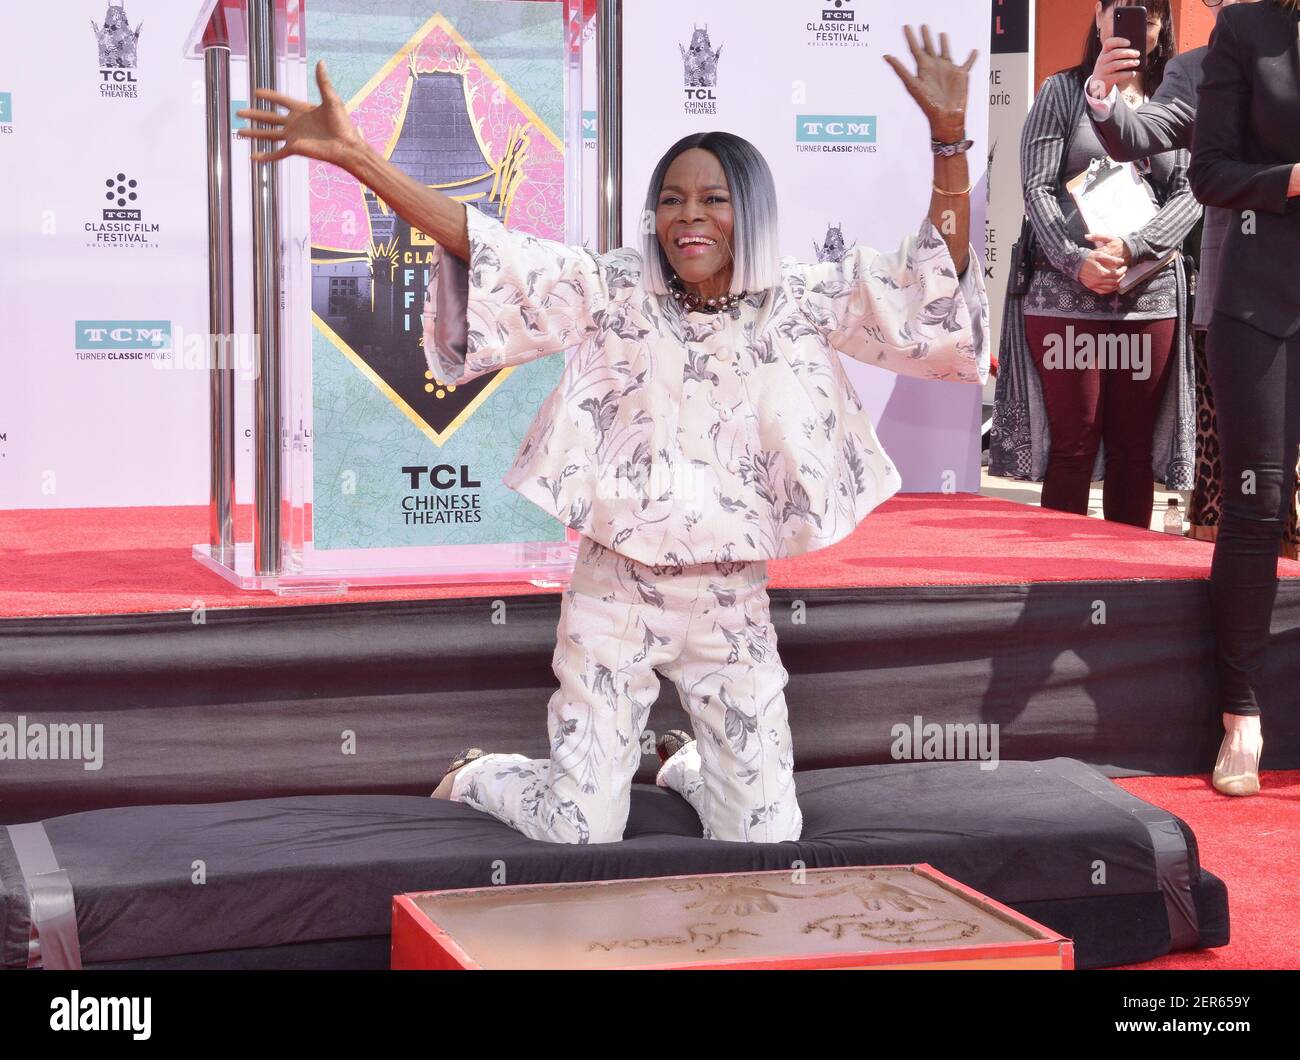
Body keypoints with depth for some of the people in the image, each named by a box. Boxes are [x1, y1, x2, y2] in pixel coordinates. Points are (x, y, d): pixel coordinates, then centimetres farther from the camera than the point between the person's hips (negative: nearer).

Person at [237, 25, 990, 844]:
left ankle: (692, 766, 37)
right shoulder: (618, 293, -4)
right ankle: (480, 775, 36)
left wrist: (949, 134, -19)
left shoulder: (796, 307, 0)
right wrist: (353, 156, -22)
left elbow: (929, 282, -7)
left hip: (733, 604, 2)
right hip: (617, 592, -2)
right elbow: (485, 246, -12)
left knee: (767, 839, 2)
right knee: (582, 831, 2)